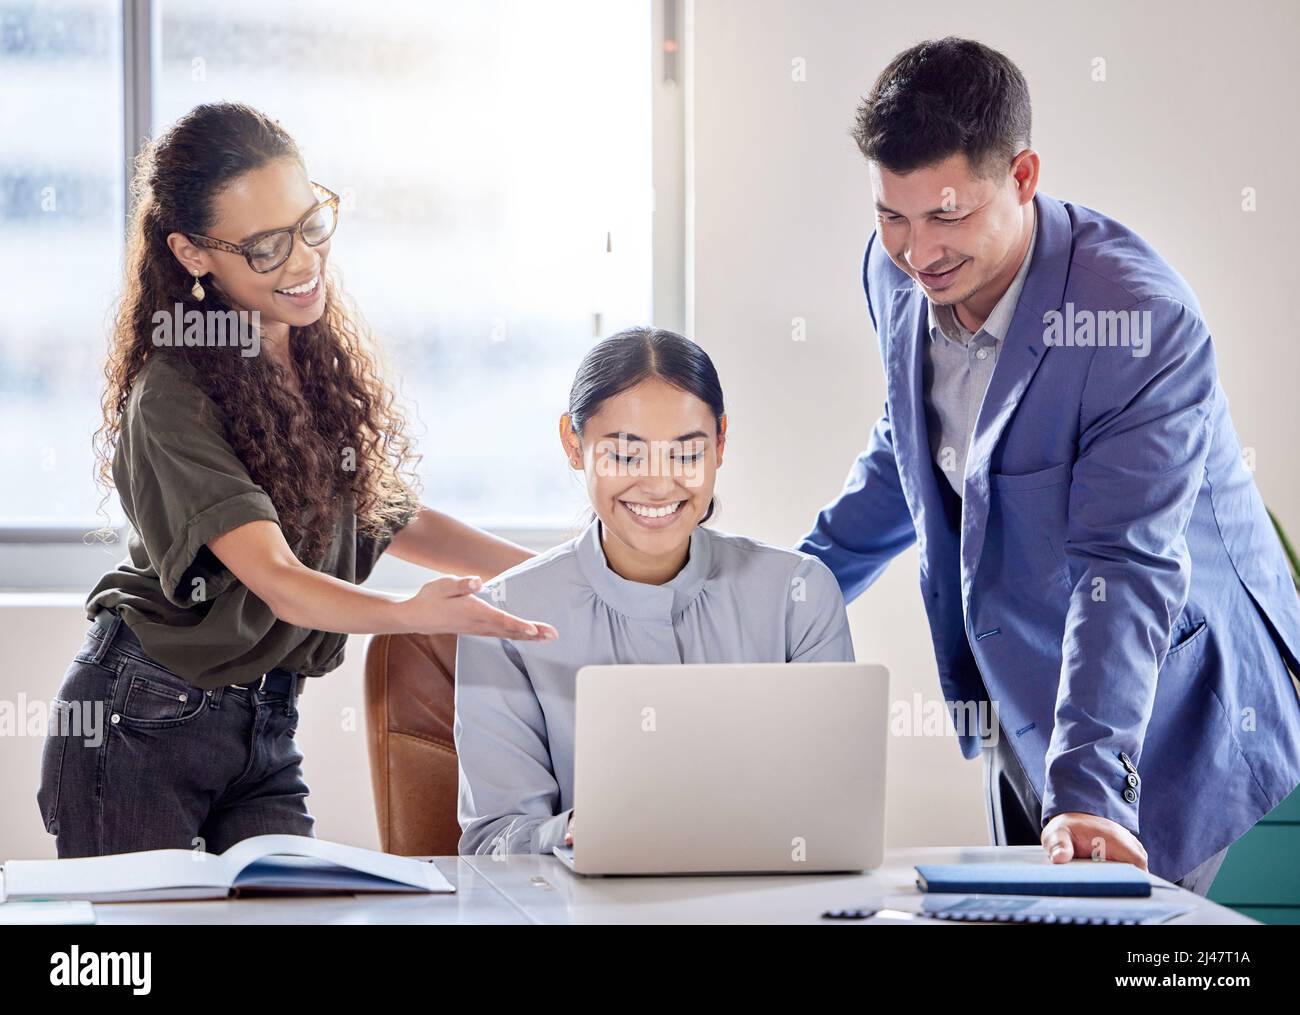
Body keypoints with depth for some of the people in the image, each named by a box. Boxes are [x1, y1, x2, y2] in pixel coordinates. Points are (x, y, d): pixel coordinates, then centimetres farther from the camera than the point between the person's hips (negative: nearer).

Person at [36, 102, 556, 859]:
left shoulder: (327, 355, 3)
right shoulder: (172, 397, -21)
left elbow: (391, 519, 14)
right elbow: (276, 580, -30)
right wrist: (413, 614, -47)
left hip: (266, 726, 6)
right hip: (143, 721, -6)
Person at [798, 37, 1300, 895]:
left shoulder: (1143, 323, -28)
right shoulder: (898, 274, -6)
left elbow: (1128, 568, -32)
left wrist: (1087, 784, -40)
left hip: (1164, 714, -7)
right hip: (1021, 706, 7)